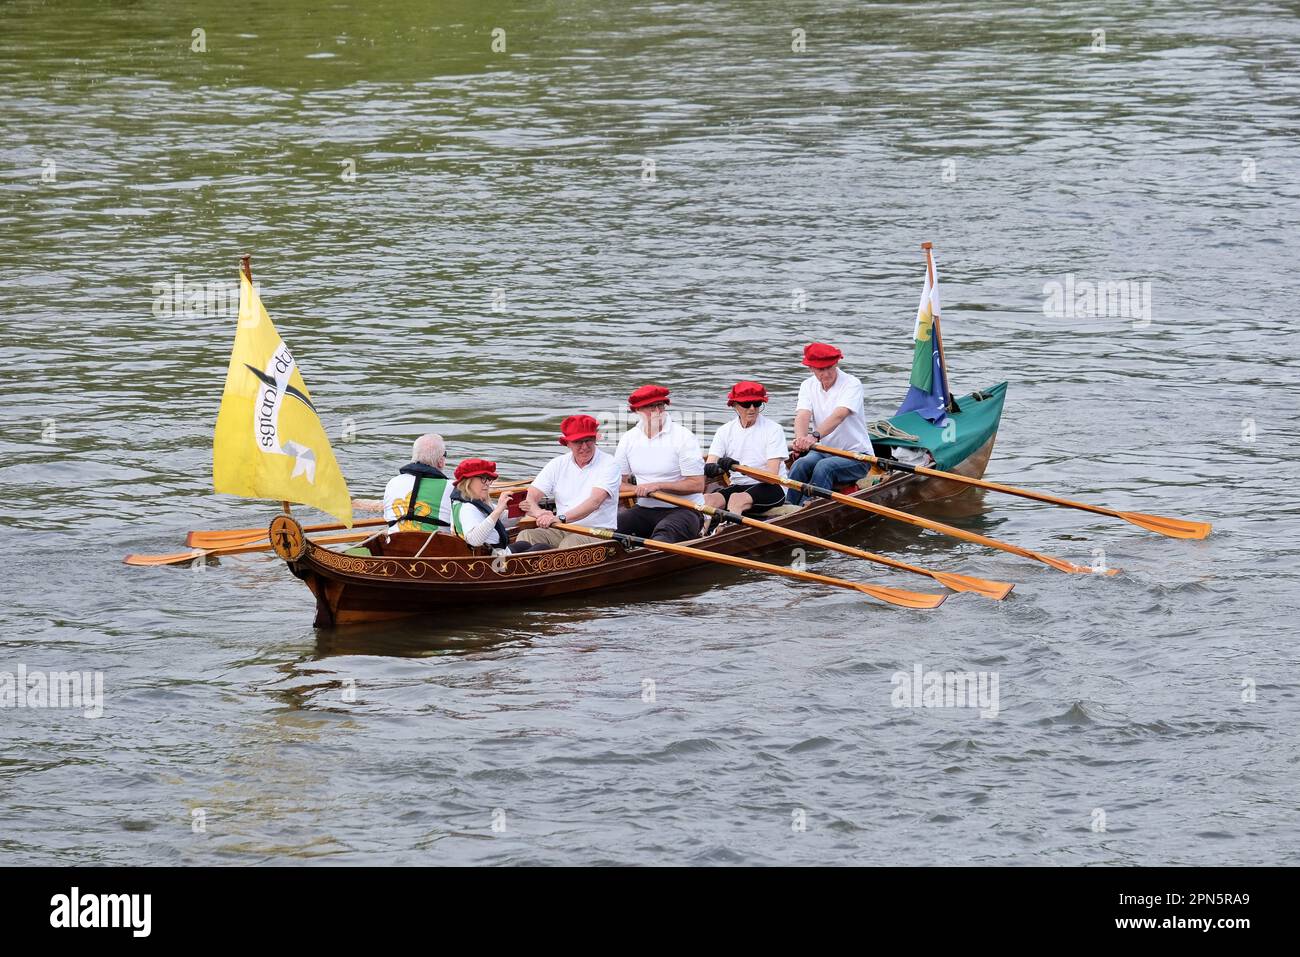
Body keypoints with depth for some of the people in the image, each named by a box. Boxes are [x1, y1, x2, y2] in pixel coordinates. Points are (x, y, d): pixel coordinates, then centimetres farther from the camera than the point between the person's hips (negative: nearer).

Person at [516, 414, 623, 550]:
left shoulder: (608, 464, -3)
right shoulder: (558, 464, 11)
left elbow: (595, 502, -18)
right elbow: (530, 497, 4)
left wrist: (561, 518, -32)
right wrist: (538, 512, -22)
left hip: (598, 533, -4)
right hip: (561, 531, 4)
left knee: (570, 543, -37)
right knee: (526, 536, -23)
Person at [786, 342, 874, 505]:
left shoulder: (852, 384, -12)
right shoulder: (808, 386, 5)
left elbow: (839, 415, -29)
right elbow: (802, 415, -13)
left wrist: (815, 436, -46)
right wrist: (801, 438, -37)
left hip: (855, 454, -4)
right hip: (823, 452, 4)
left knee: (824, 467, -34)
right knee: (800, 465, -27)